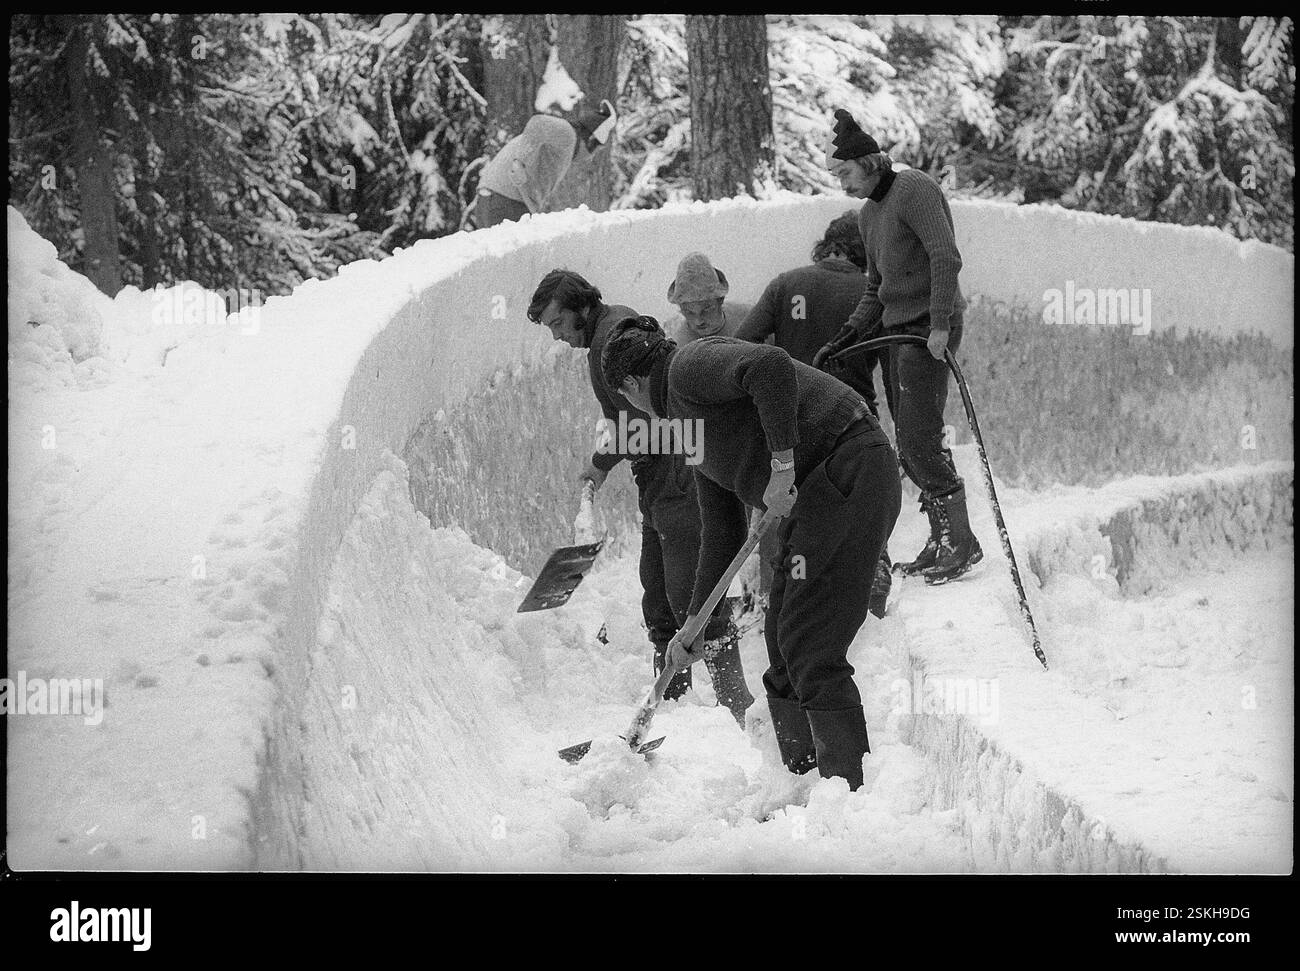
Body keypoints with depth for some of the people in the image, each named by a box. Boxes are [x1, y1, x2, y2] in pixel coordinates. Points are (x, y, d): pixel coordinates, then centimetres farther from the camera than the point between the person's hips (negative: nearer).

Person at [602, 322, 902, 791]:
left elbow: (772, 367, -24)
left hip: (847, 469, -10)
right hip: (817, 493, 10)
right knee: (784, 642, 13)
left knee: (810, 648, -11)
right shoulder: (693, 422, 26)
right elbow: (722, 534, 30)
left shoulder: (690, 366, -3)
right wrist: (694, 628, 32)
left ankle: (852, 792, -10)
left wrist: (781, 462, -21)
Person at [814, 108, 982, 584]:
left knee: (919, 440, -12)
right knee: (910, 444, 7)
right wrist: (844, 339, 13)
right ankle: (941, 541, 11)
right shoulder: (868, 213, 19)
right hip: (897, 329, 9)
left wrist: (940, 324, -25)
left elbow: (945, 256, -19)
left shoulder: (914, 189, -9)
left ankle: (963, 542, -7)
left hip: (930, 329, -9)